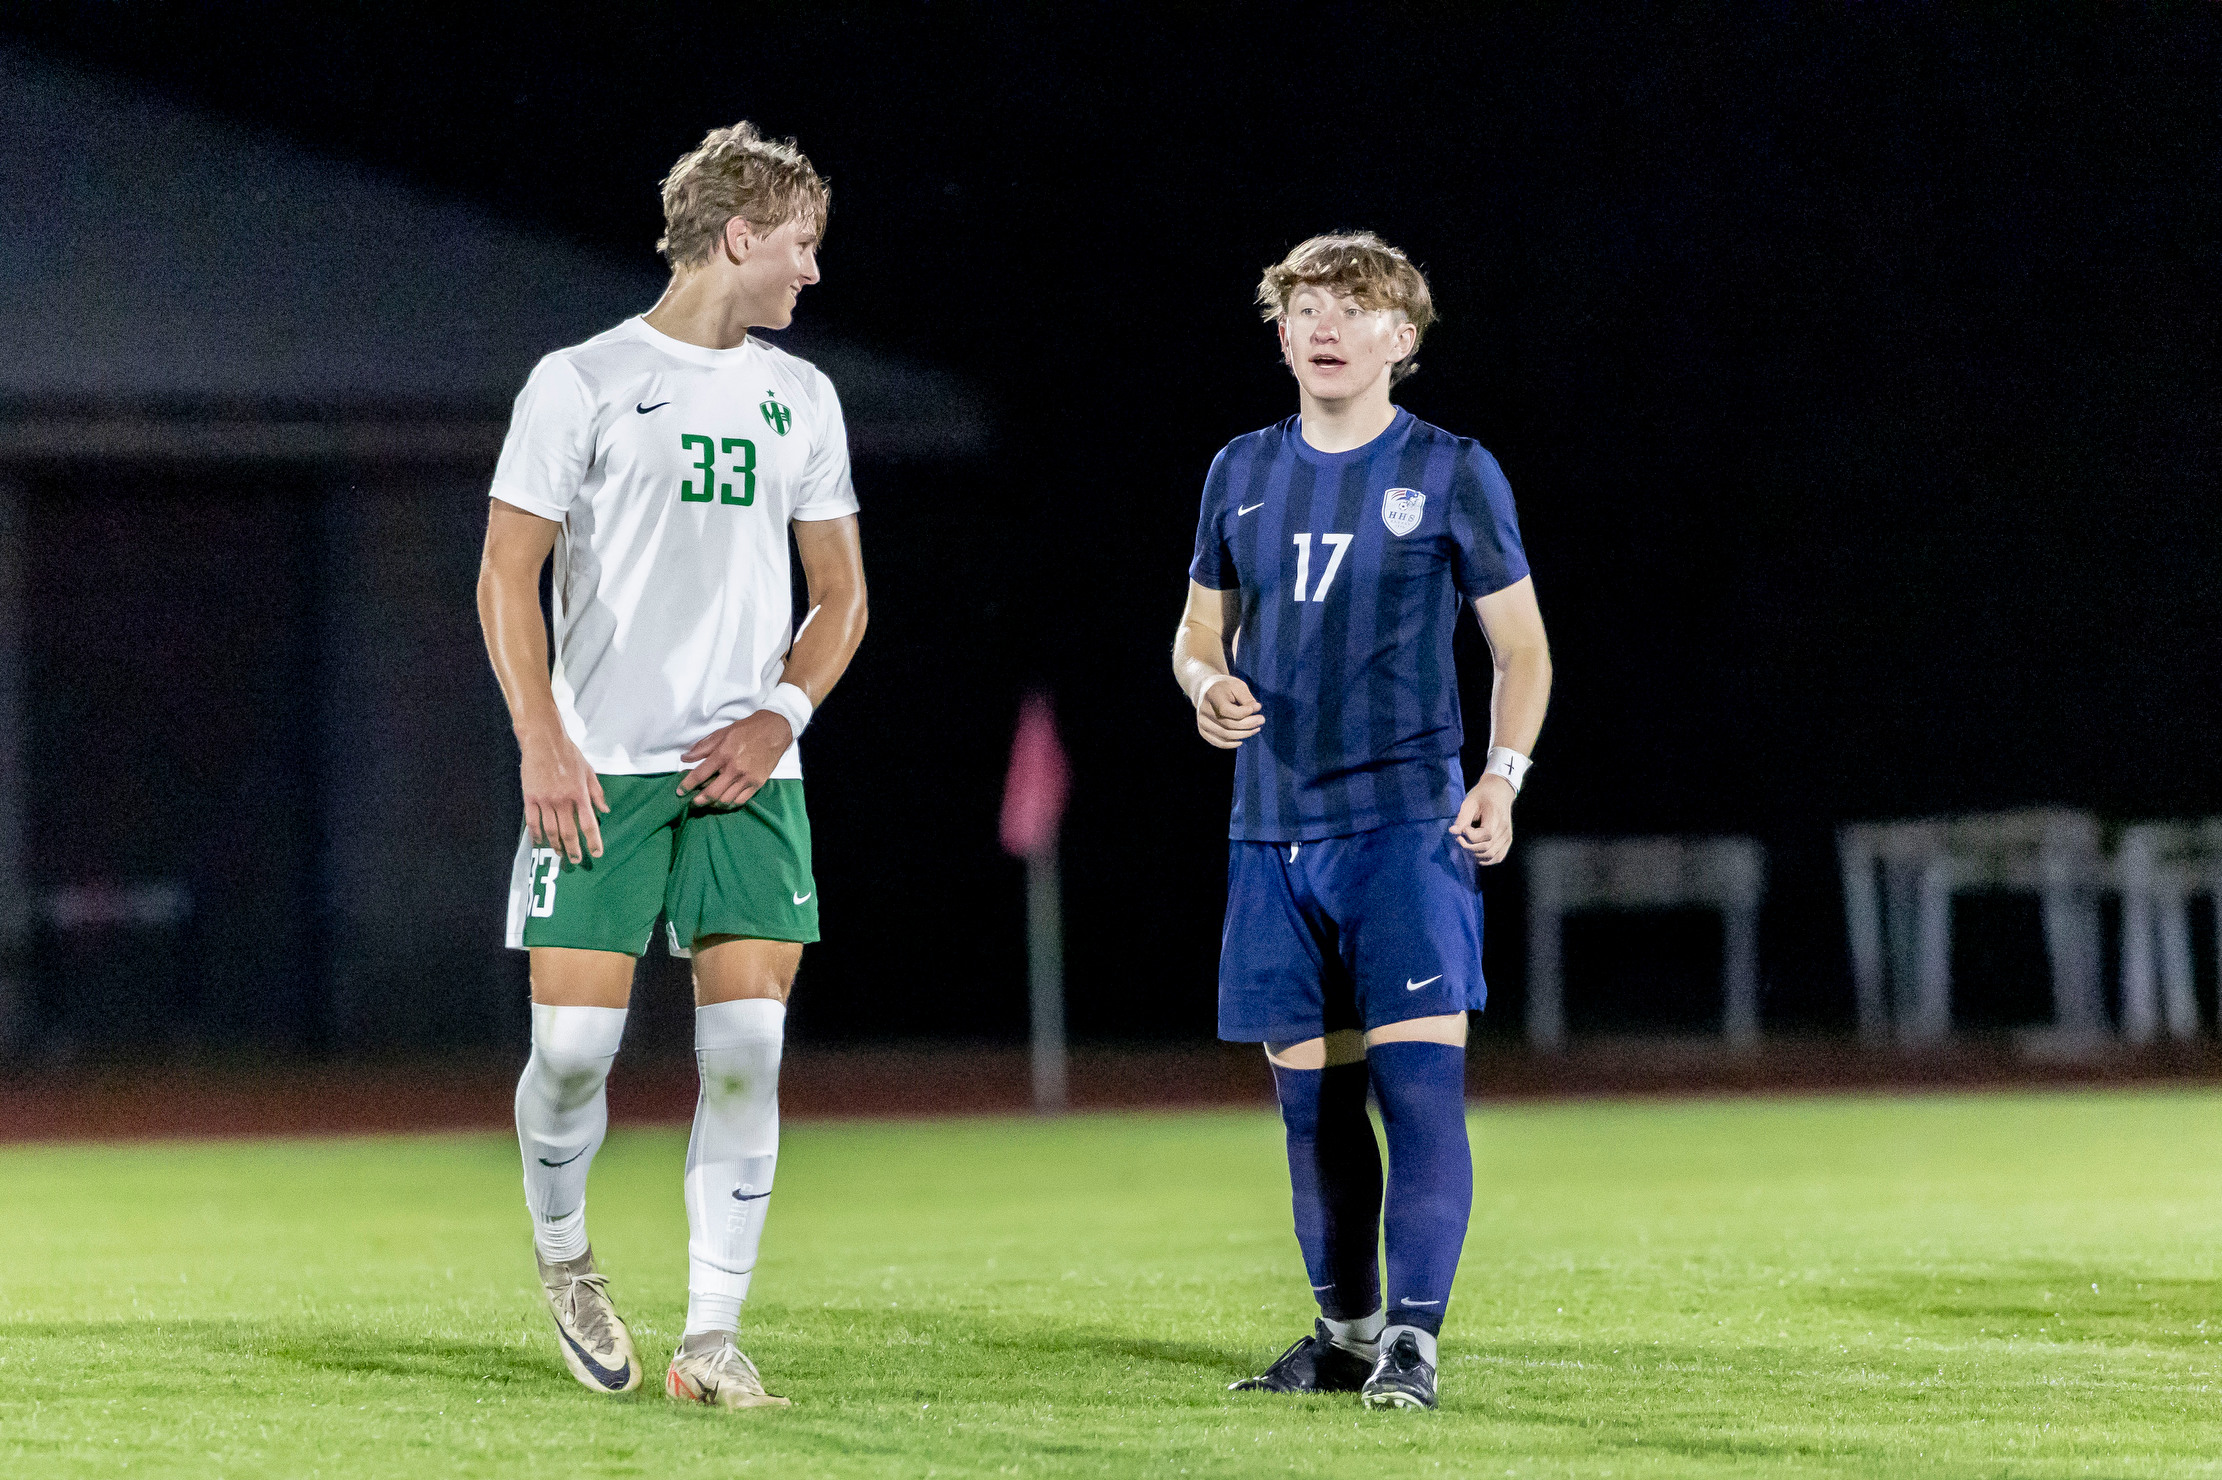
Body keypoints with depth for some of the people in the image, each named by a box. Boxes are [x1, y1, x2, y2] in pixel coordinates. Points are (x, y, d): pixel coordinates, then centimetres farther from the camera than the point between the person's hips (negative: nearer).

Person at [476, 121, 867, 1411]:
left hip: (745, 772, 3)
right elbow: (508, 578, -1)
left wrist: (777, 720, 0)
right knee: (575, 1042, -7)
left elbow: (841, 592, 18)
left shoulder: (800, 396, 14)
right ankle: (564, 1256, 22)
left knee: (747, 1049, -7)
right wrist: (544, 746, -12)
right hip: (601, 771, -3)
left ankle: (713, 1338, -2)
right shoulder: (583, 383, 0)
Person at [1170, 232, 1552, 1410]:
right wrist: (1206, 682, -4)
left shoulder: (1452, 474, 1)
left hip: (1406, 825, -4)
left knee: (1417, 1079, -14)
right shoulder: (1243, 473, 12)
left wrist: (1503, 775, -11)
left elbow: (1522, 649, 4)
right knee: (1311, 1092, 9)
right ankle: (1347, 1330, 21)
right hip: (1274, 828, 4)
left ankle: (1414, 1340, -13)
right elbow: (1200, 627, 20)